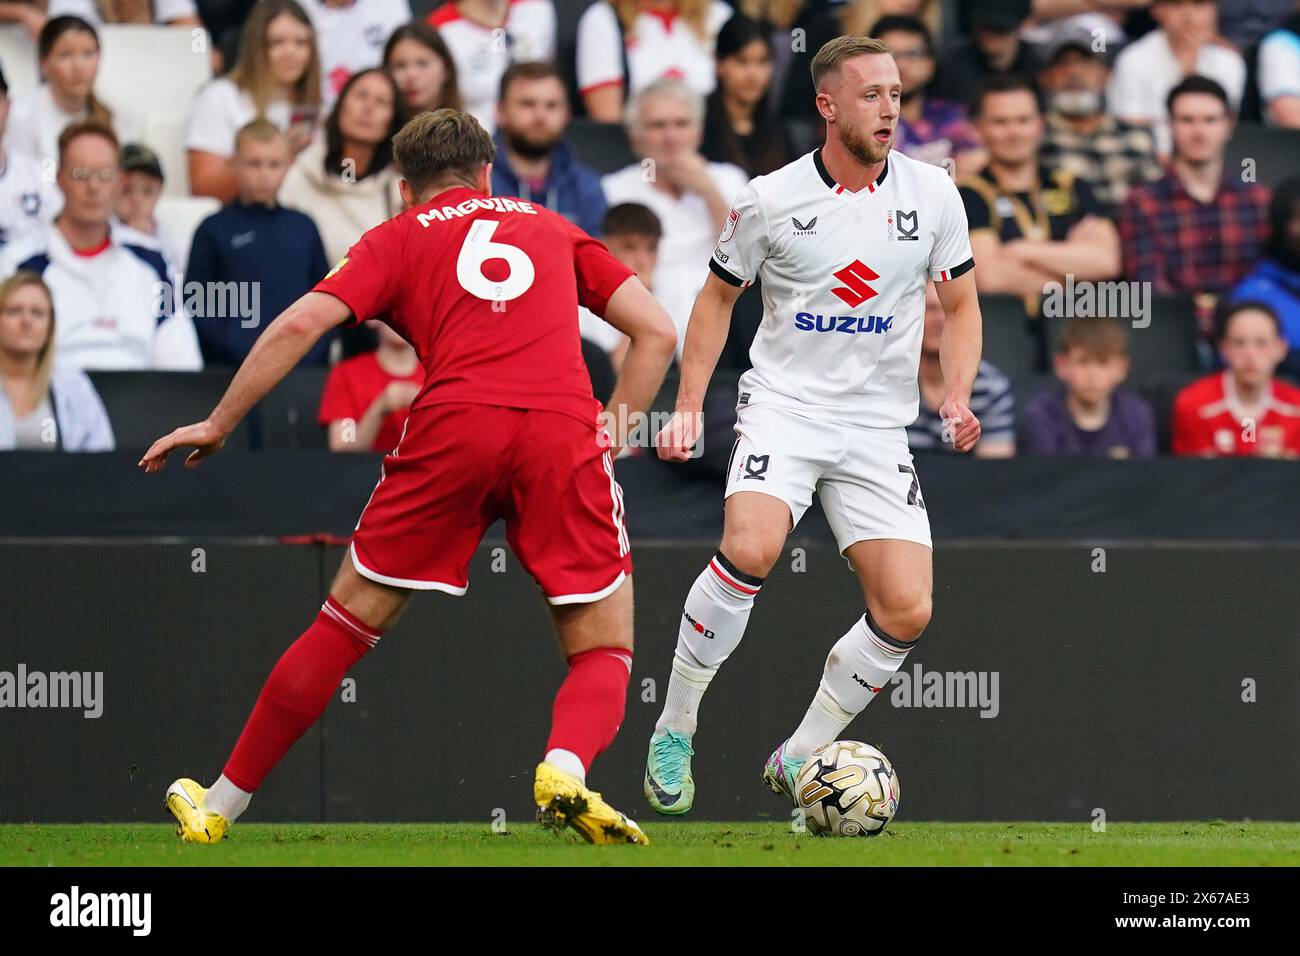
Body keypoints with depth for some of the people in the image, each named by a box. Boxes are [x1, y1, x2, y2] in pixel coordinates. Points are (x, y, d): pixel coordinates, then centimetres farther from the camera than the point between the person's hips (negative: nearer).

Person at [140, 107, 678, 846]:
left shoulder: (399, 238, 21)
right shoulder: (552, 228, 28)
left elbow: (301, 324, 7)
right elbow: (658, 330, 20)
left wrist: (219, 424, 14)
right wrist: (614, 431, 22)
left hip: (453, 425, 0)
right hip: (563, 428, 1)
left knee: (348, 624, 13)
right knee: (604, 653, 9)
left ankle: (221, 805, 18)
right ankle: (566, 769, -23)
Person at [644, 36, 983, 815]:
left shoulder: (932, 193, 2)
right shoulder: (771, 200, -3)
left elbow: (961, 305, 12)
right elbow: (719, 296, 11)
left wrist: (957, 395, -4)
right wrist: (690, 404, 3)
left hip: (879, 428, 3)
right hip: (784, 406, -3)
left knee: (907, 611, -9)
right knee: (752, 548, -30)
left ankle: (801, 756, 11)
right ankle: (674, 729, -13)